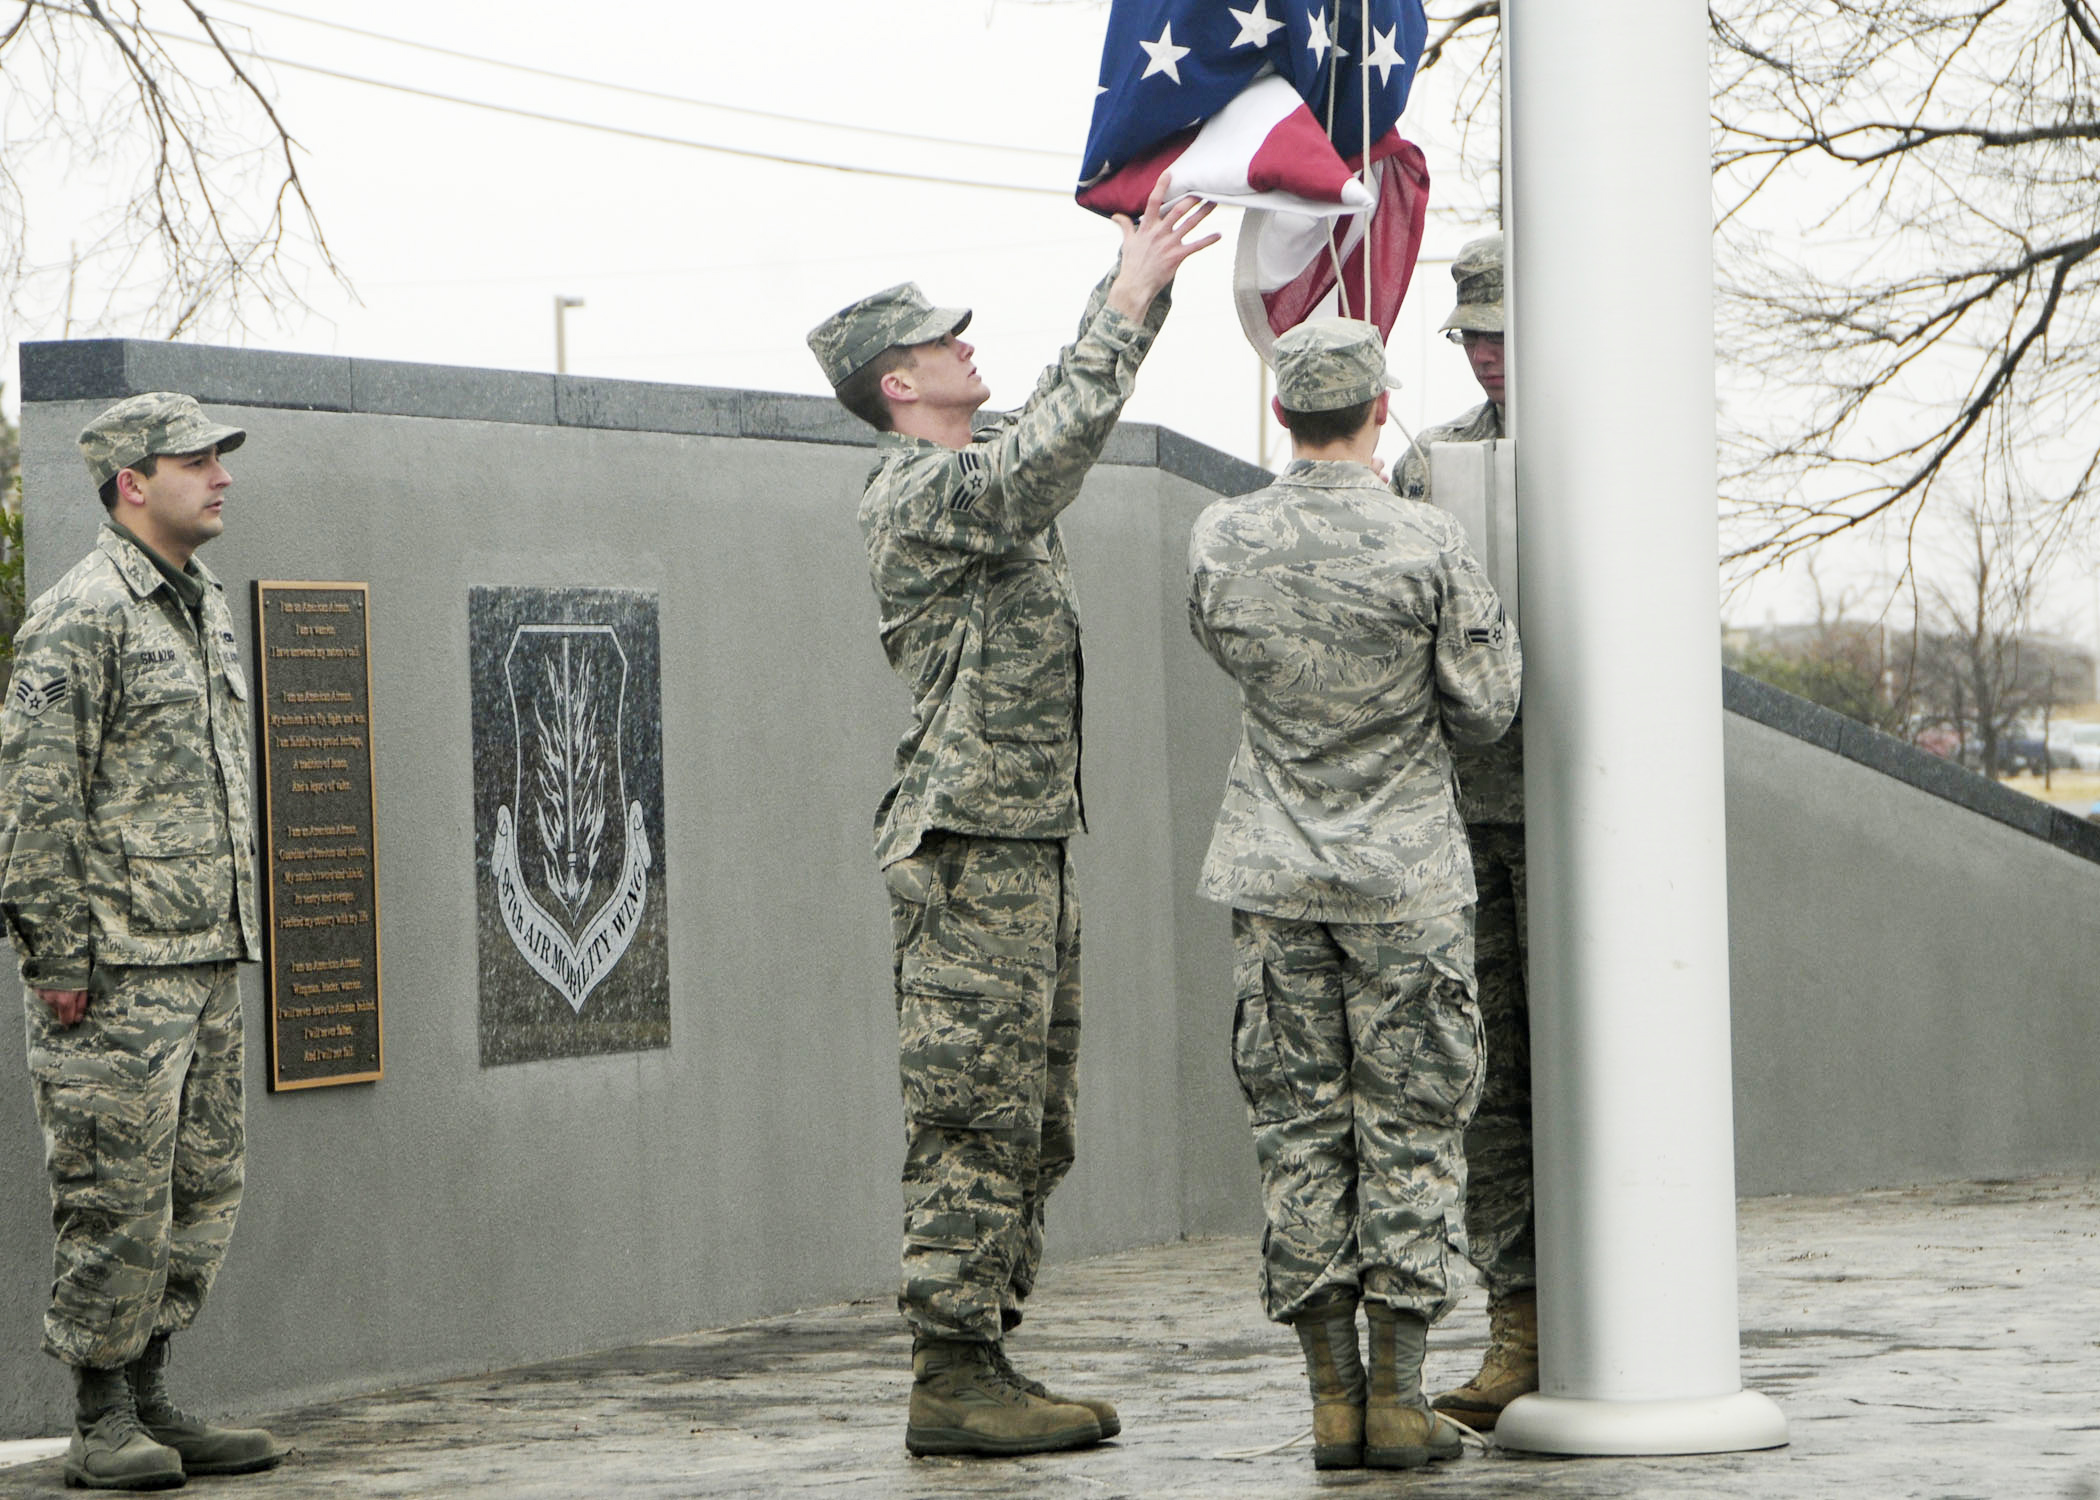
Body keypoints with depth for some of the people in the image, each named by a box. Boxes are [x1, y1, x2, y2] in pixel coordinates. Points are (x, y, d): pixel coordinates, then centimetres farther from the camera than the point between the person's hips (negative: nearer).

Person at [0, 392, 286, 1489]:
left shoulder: (206, 609, 17)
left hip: (207, 960, 9)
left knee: (201, 1193, 10)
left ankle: (149, 1406, 18)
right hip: (118, 968, -9)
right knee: (116, 1197, -5)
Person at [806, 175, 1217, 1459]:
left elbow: (1062, 415, 30)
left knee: (1031, 1129, 10)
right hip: (969, 840, -10)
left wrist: (1141, 281, 19)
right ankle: (952, 1378, -8)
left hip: (1032, 839, 10)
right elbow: (1059, 445, -26)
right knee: (976, 1122, -10)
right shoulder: (916, 493, -11)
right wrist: (1126, 307, -22)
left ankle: (985, 1365, 14)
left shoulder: (986, 470, 17)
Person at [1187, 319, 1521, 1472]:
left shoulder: (1220, 541, -3)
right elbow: (1483, 707, -5)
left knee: (1300, 1129, 6)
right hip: (1405, 876, -3)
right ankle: (1396, 1398, 0)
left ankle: (1334, 1401, 5)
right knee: (1409, 1128, 3)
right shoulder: (1425, 545, -13)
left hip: (1274, 877, 3)